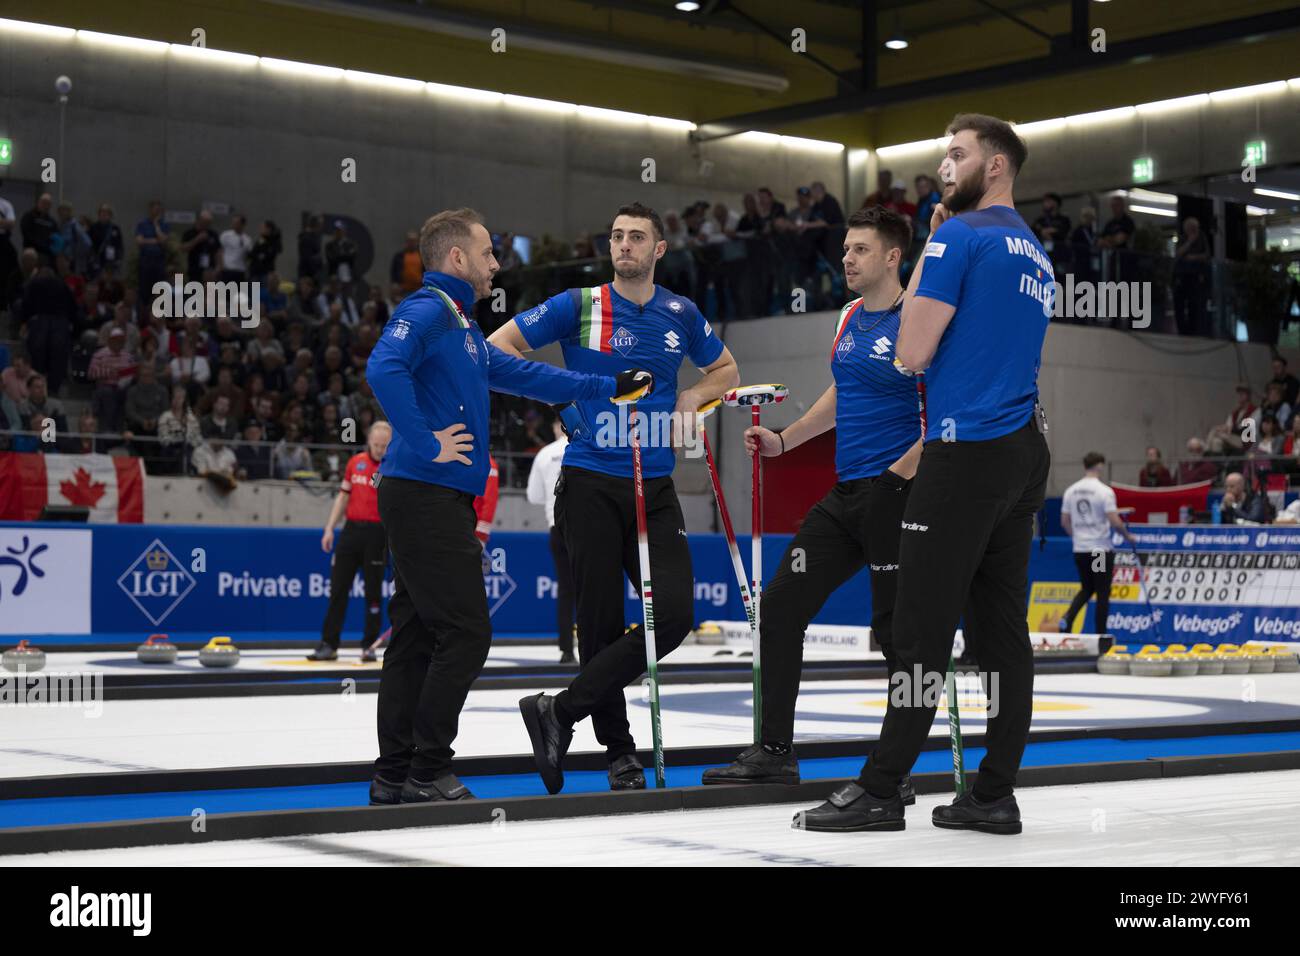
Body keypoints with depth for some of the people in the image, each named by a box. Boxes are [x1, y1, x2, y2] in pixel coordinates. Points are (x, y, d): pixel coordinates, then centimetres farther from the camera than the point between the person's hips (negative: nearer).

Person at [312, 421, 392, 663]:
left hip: (377, 533, -4)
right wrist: (330, 528, 11)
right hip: (352, 529, 4)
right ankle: (329, 645, 8)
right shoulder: (355, 462, 9)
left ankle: (369, 646, 11)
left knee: (373, 592, 2)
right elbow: (343, 496, 16)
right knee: (338, 588, 4)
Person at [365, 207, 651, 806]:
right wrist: (426, 443, -22)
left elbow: (522, 375, 30)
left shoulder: (461, 327, 22)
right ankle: (427, 774, -2)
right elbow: (384, 369, -27)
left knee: (416, 638, 10)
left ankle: (396, 775, 14)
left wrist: (609, 387, 30)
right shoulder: (426, 312, -10)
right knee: (465, 634, -8)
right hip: (425, 496, -10)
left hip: (437, 503, 10)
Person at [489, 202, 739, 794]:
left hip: (655, 486, 3)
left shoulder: (680, 314, 10)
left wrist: (689, 400, 5)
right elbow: (498, 346, 2)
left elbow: (726, 371, 25)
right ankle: (619, 751, 13)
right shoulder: (579, 306, 0)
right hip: (590, 483, -3)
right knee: (602, 623, -1)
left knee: (674, 614, -11)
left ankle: (561, 711, -4)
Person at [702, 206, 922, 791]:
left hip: (893, 494, -9)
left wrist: (899, 473, -23)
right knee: (781, 606, 6)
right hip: (844, 495, 9)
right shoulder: (850, 319, 14)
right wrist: (783, 441, 20)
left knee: (895, 629, -3)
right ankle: (774, 752, 13)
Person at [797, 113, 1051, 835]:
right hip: (1025, 453, 9)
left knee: (921, 631, -6)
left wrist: (926, 252, 4)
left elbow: (913, 351, -7)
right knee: (1001, 628, 7)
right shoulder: (1036, 255, 20)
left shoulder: (960, 235, -7)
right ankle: (994, 795, 8)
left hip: (966, 453, -9)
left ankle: (880, 790, -2)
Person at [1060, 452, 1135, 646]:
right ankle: (1102, 640, 6)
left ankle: (1067, 619, -5)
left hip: (1079, 550, 5)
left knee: (1086, 589, 20)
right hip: (1101, 549, -5)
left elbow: (1064, 522, 9)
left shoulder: (1071, 491, 5)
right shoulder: (1104, 491, -13)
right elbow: (1115, 522, -17)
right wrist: (1128, 536, 0)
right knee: (1102, 593, 4)